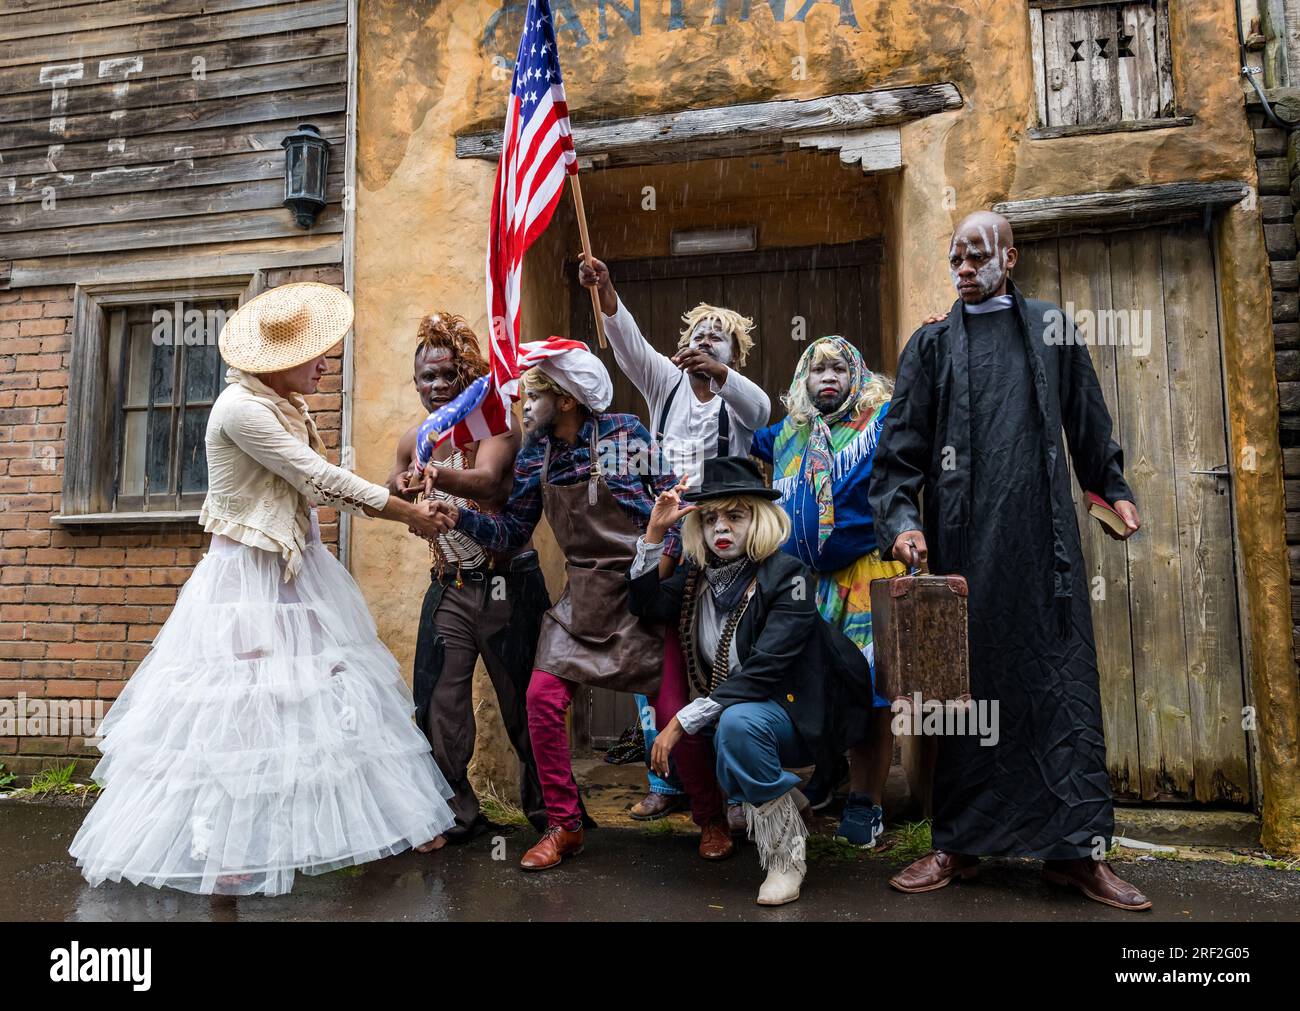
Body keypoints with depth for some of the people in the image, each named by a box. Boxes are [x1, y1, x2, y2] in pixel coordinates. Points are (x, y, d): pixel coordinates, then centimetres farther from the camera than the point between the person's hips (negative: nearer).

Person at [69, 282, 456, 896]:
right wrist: (410, 515, -12)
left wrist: (390, 506, 0)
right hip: (248, 577, -8)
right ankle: (220, 850, 12)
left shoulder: (286, 407, 11)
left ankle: (372, 816, 17)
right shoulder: (241, 407, -17)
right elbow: (321, 478, -19)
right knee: (241, 705, -2)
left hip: (298, 570, 8)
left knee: (332, 690, 8)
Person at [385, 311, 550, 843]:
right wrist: (402, 487, -2)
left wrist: (437, 476, -50)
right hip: (447, 589, 5)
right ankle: (460, 814, 22)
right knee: (438, 706, 4)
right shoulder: (414, 439, 6)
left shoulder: (495, 425, -11)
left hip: (506, 586, -5)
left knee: (523, 701, 5)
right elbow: (393, 494, 21)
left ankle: (547, 811, 25)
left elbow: (487, 481, -31)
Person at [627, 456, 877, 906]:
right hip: (724, 710, 8)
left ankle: (786, 853, -14)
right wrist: (656, 531, -14)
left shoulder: (787, 576, -18)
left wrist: (685, 720, -29)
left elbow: (765, 670, -26)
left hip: (797, 713, -8)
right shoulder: (699, 575, 2)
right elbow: (645, 604, -7)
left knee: (737, 722, -35)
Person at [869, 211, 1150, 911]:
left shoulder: (1051, 328, 15)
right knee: (964, 679, 2)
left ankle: (1075, 846, 10)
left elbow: (1087, 421, 21)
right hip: (962, 533, -1)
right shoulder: (932, 344, 10)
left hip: (1042, 529, 1)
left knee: (1060, 676, 0)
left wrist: (1113, 488, 21)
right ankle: (959, 844, 11)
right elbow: (901, 446, 2)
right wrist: (901, 519, -10)